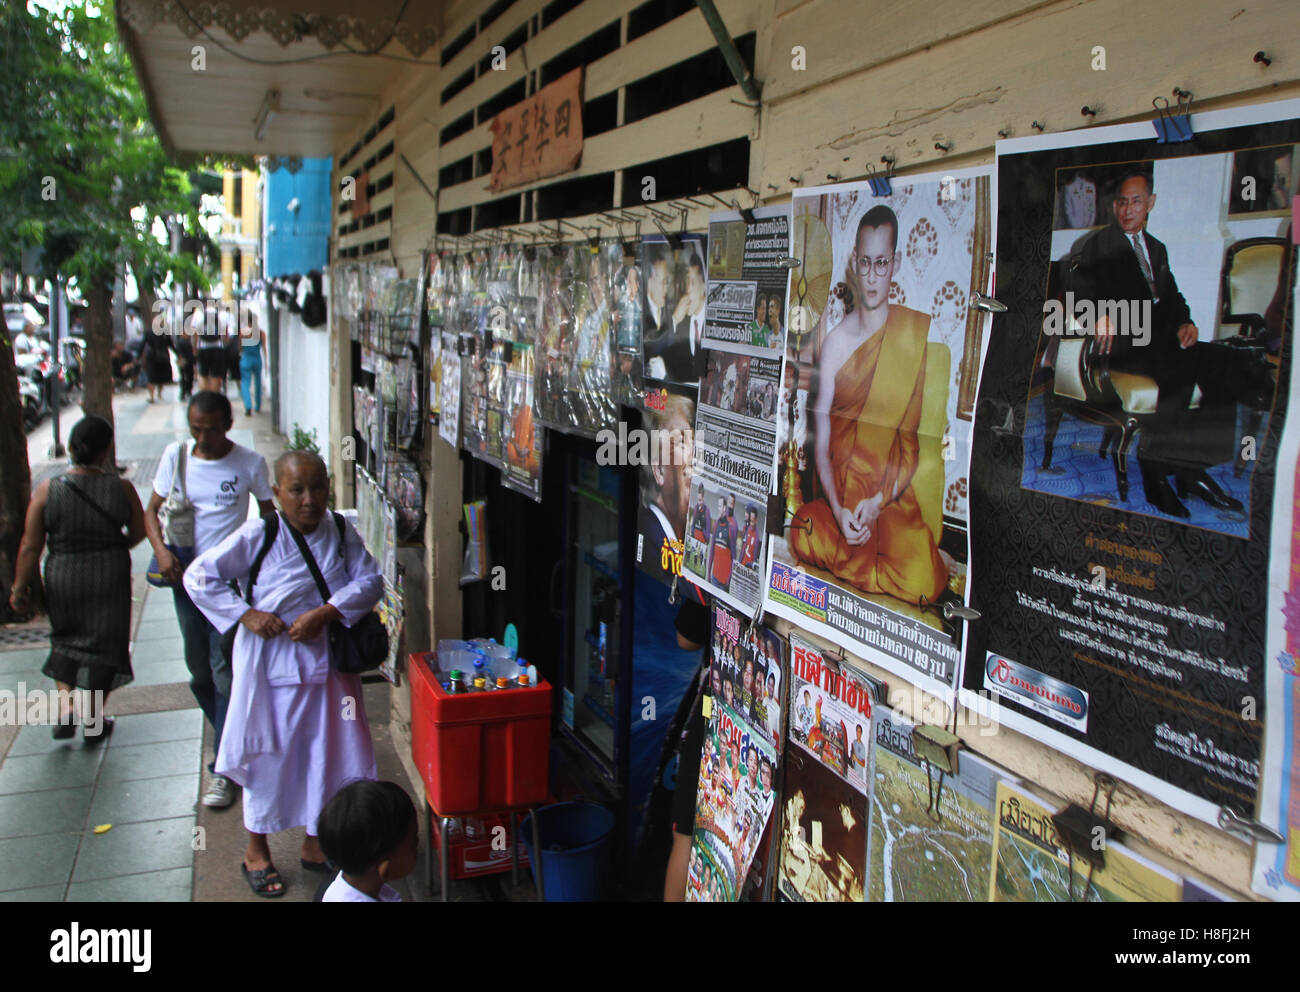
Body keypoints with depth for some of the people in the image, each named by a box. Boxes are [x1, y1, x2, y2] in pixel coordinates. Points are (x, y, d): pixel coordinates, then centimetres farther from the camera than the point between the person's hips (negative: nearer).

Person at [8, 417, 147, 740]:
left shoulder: (47, 490, -11)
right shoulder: (122, 488, -11)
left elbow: (30, 546, -7)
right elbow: (139, 531, 2)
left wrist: (19, 588, 5)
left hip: (63, 579, 1)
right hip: (110, 578, -1)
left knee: (65, 636, 23)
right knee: (103, 640, 12)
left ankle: (65, 704, 9)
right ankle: (94, 719, 19)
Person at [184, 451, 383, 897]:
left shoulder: (341, 532, -1)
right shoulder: (257, 536, -9)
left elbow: (370, 579, -7)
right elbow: (198, 576, -6)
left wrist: (324, 613, -20)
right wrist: (247, 614, -15)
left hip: (329, 663, 3)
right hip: (272, 664, -3)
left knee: (330, 753, 11)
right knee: (268, 754, 10)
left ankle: (316, 843, 32)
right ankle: (256, 851, 31)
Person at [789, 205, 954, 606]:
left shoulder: (917, 331, -2)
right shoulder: (835, 341, 3)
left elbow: (914, 438, -4)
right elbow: (821, 444, 2)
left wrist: (879, 501, -14)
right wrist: (838, 509, -13)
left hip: (894, 493, -2)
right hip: (841, 491, 2)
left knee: (921, 585, -21)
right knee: (801, 538, -25)